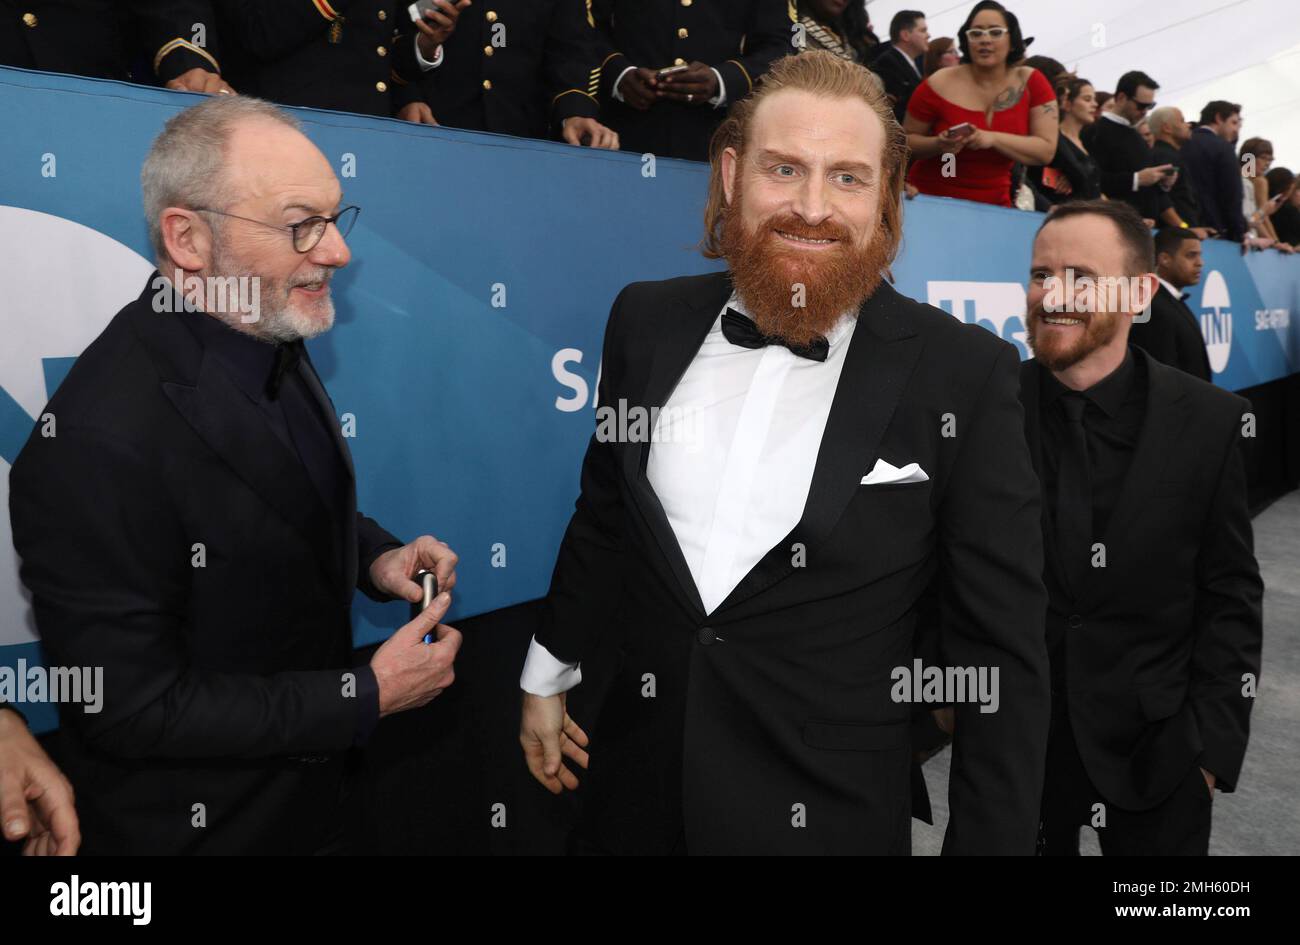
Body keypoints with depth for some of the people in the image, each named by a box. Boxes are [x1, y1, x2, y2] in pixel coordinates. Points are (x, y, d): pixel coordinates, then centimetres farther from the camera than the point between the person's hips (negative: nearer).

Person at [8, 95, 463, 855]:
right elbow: (131, 709, -25)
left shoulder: (268, 337, -7)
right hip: (203, 822, -6)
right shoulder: (98, 442, -31)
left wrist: (375, 557, -8)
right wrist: (368, 698, -23)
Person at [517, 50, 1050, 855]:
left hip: (830, 813, -3)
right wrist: (549, 674, 17)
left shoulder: (963, 374, -14)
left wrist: (991, 839, -7)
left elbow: (1003, 650, -9)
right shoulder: (647, 321, -4)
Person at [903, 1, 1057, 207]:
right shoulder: (939, 85, -8)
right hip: (930, 199, -1)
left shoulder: (1032, 83, -3)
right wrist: (938, 144, -19)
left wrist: (993, 138, -21)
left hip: (993, 205, 1)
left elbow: (1047, 150, -8)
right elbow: (906, 140, 1)